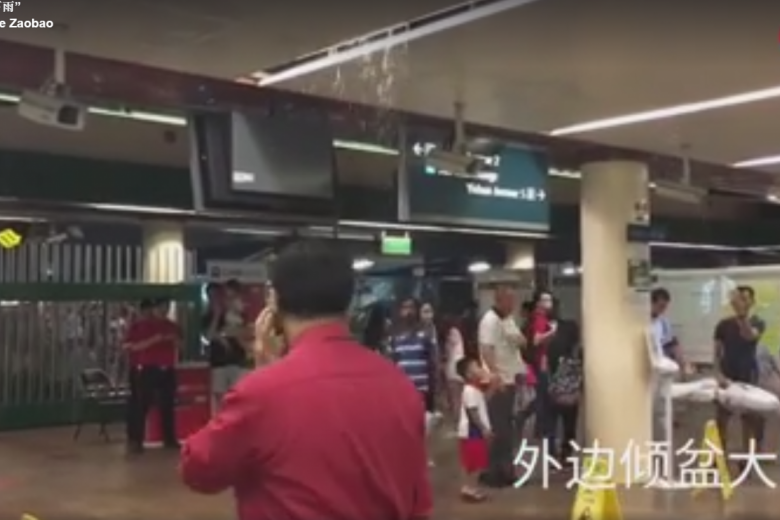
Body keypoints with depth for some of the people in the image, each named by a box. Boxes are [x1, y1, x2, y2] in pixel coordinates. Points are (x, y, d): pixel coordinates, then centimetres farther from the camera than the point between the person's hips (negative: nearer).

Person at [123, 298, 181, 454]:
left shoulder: (172, 326, 11)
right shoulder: (141, 326, -1)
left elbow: (178, 345, 18)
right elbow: (135, 346, -11)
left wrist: (174, 339, -4)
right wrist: (154, 339, -22)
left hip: (167, 370, 4)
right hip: (146, 369, -4)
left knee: (168, 405, 7)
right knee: (141, 405, -4)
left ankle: (170, 439, 14)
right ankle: (135, 440, -1)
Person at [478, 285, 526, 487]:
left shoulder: (509, 320, 15)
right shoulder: (490, 320, -14)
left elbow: (521, 342, 26)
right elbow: (486, 349, -23)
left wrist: (519, 339, 4)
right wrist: (494, 374, -32)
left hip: (510, 379, 9)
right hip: (498, 382, -9)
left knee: (508, 427, 14)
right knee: (499, 429, -5)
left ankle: (505, 469, 23)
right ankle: (495, 472, 2)